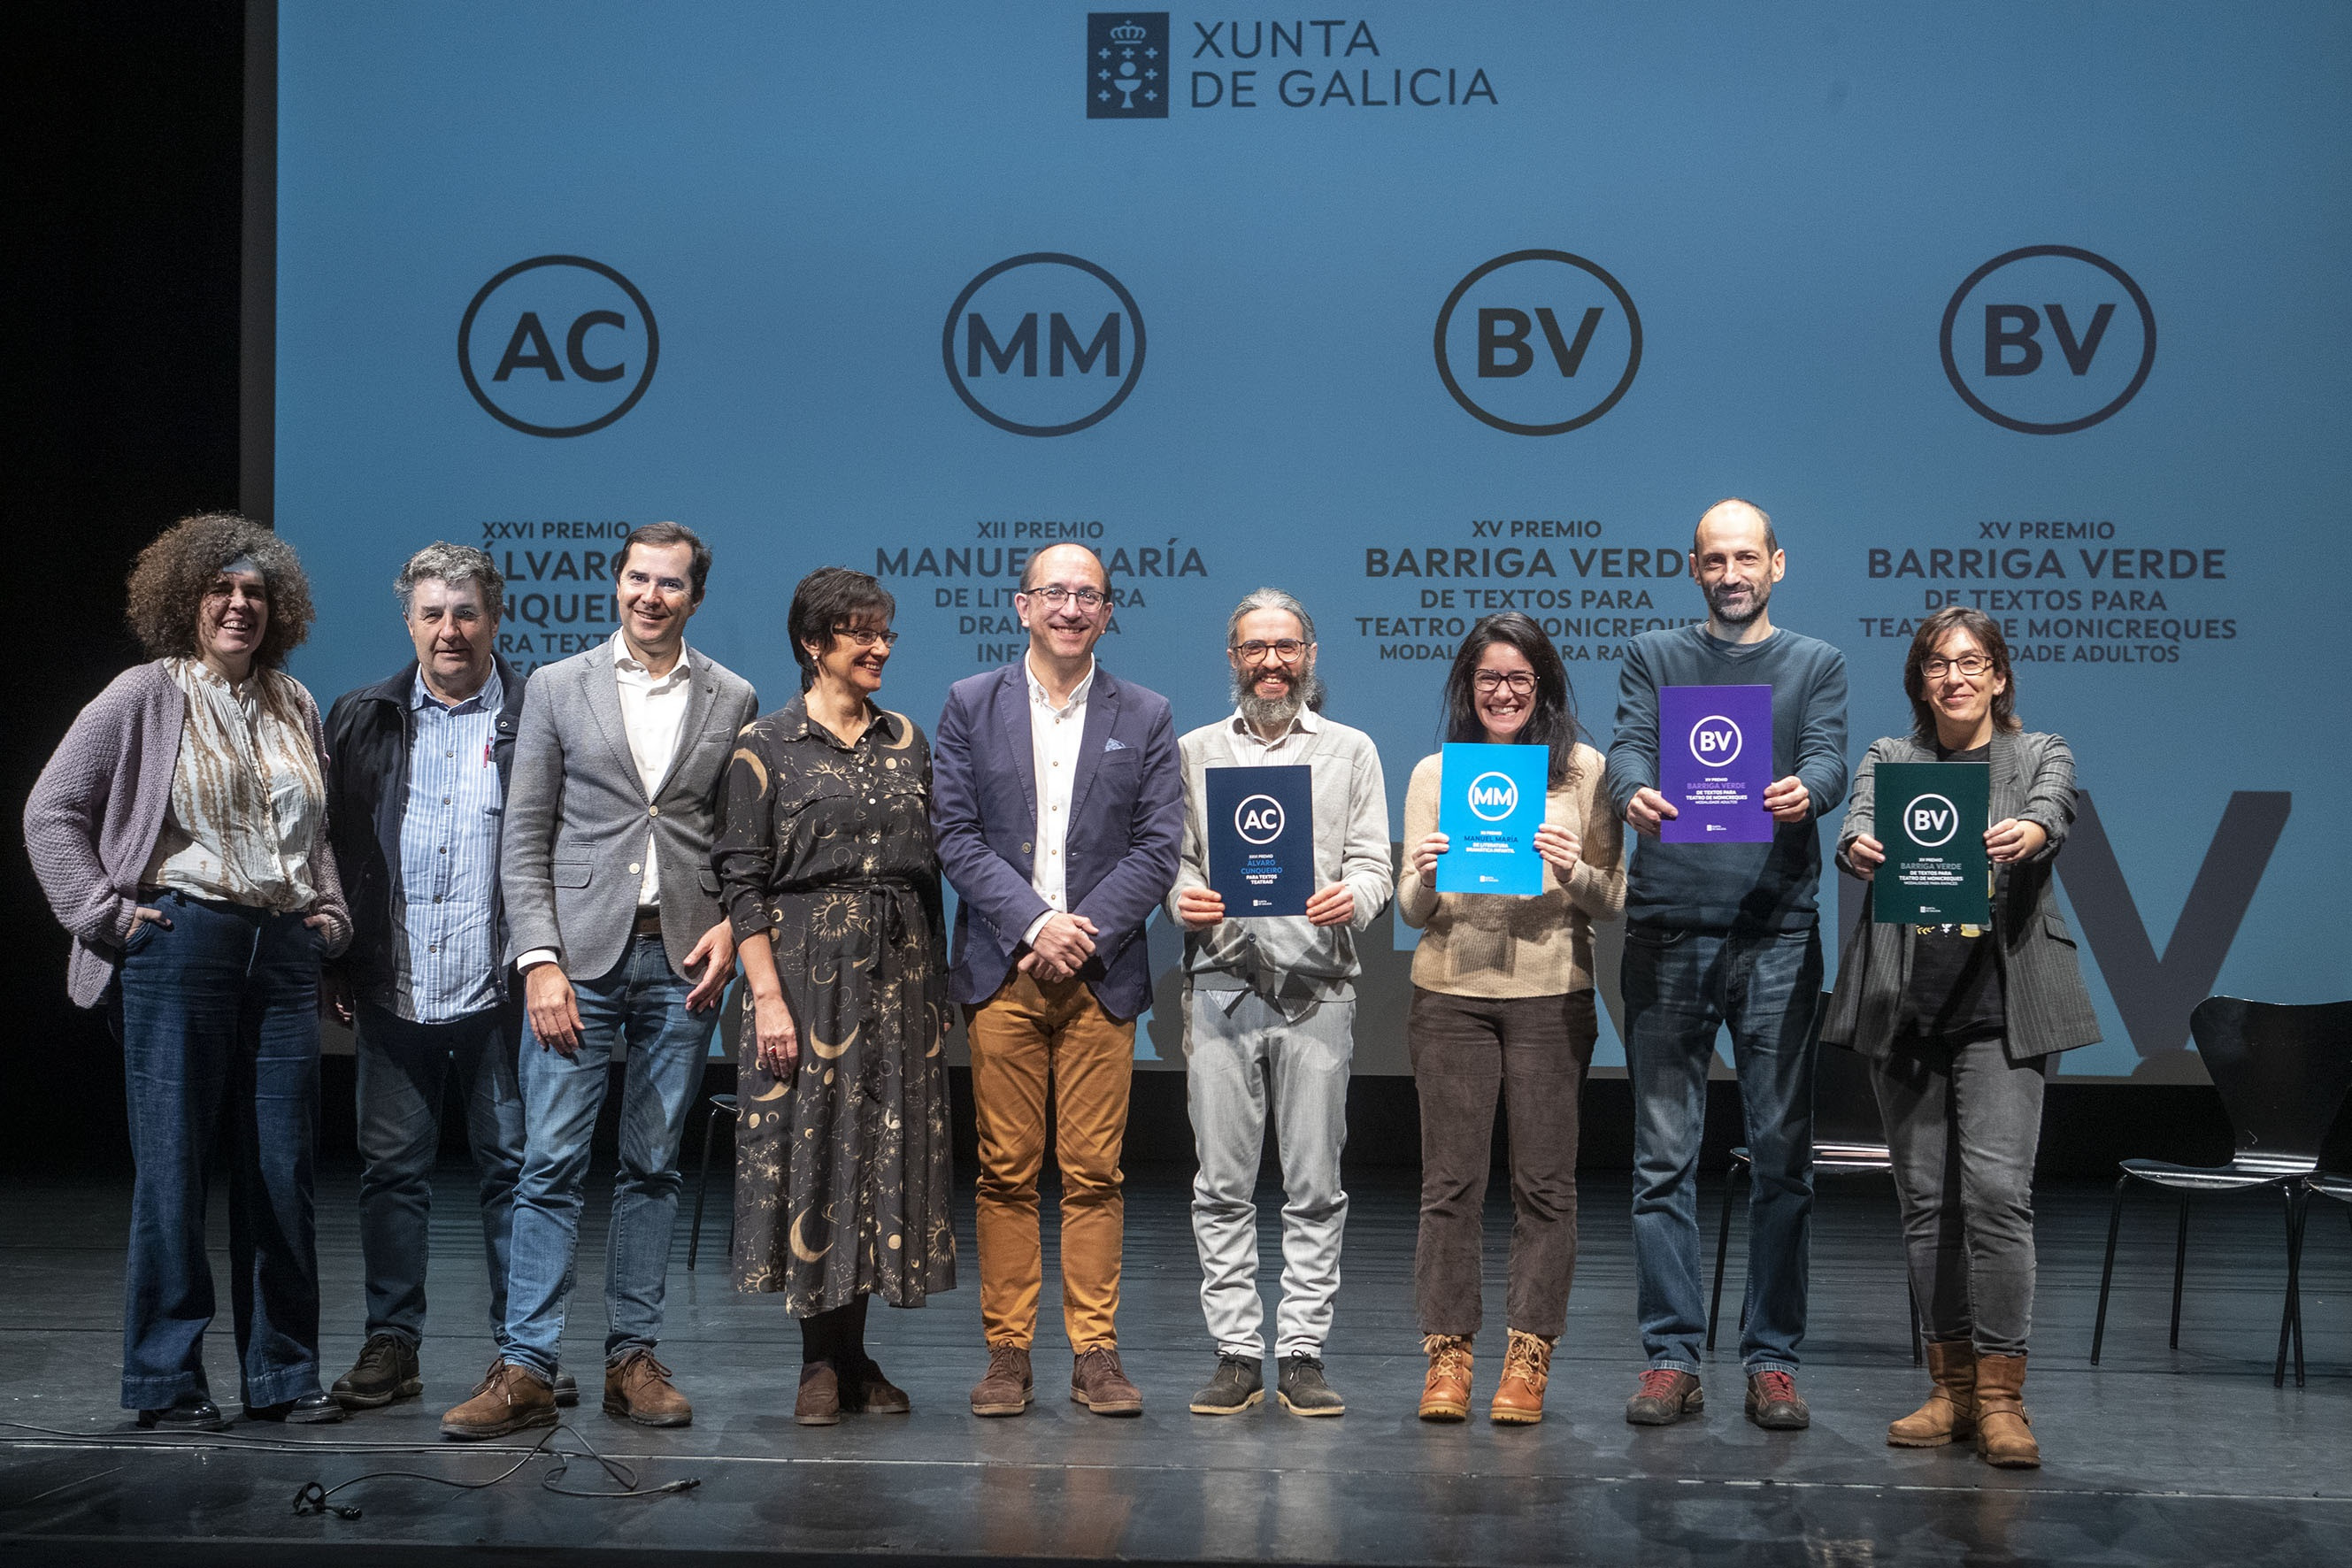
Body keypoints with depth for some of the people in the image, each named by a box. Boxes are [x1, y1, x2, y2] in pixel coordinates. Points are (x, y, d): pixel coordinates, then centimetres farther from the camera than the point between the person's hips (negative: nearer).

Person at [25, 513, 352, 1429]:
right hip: (182, 939, -4)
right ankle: (164, 1381, 9)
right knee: (173, 1166, -1)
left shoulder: (292, 705, 15)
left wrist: (329, 910, 12)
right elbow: (51, 812, 1)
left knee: (282, 1167, 5)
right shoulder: (145, 696, 0)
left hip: (284, 949, 4)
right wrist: (105, 911, -5)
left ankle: (283, 1374, 14)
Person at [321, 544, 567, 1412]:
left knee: (513, 1167, 4)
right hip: (394, 992, 2)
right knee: (392, 1170, 7)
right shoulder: (364, 719, 9)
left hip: (501, 992, -2)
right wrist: (338, 968, 4)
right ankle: (391, 1343, 17)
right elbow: (330, 846, 10)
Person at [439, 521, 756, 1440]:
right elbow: (523, 839, 3)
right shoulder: (557, 688, 6)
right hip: (580, 954, -1)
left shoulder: (731, 700, 9)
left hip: (681, 959, 1)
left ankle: (633, 1357, 13)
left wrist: (733, 924, -5)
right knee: (551, 1163, -5)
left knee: (654, 1165, 6)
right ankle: (526, 1369, -2)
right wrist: (540, 962, -7)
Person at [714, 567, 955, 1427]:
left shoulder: (906, 739, 11)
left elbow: (929, 866, 14)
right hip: (810, 968, -4)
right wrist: (767, 994, -14)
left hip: (901, 970, 4)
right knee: (812, 1147, -2)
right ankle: (822, 1360, 9)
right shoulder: (766, 746, -2)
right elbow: (743, 881, -6)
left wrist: (937, 982, 9)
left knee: (889, 1147, 5)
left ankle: (853, 1355, 15)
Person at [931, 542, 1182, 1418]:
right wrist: (1034, 924, -11)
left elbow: (1158, 848, 2)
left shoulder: (1144, 717, 8)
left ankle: (1095, 1354, 8)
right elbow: (956, 835, 0)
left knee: (1094, 1173, 1)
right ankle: (1007, 1354, 9)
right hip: (1001, 969, 0)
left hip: (1101, 974, 0)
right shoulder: (971, 705, 7)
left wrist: (1084, 932, -10)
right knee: (1005, 1172, 2)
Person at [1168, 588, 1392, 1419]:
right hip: (1221, 984, 1)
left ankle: (1304, 1353, 6)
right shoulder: (1194, 752, 16)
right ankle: (1237, 1354, 7)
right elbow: (1173, 853, 10)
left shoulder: (1351, 750, 13)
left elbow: (1372, 861, 6)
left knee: (1315, 1185, 0)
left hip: (1317, 985, -1)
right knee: (1222, 1184, 0)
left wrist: (1352, 898, -15)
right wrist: (1183, 898, -12)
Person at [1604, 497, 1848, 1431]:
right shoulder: (1652, 657, 14)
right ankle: (1671, 1357, 9)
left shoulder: (1816, 664, 13)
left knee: (1783, 1152, 1)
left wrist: (1803, 792, -27)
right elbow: (1628, 748, -2)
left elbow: (1829, 760, -3)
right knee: (1664, 1154, 2)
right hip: (1666, 929, 0)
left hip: (1777, 931, 0)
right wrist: (1635, 794, -26)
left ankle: (1772, 1361, 9)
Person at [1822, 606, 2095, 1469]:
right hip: (1906, 1006, 3)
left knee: (1997, 1189, -13)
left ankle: (2000, 1394, -7)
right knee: (1925, 1199, 5)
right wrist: (1860, 846, -33)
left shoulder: (2040, 753, 9)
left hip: (2000, 1007, -2)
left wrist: (2026, 835, -38)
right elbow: (1859, 817, -8)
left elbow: (2053, 814, -13)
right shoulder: (1889, 757, 13)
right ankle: (1952, 1386, 14)